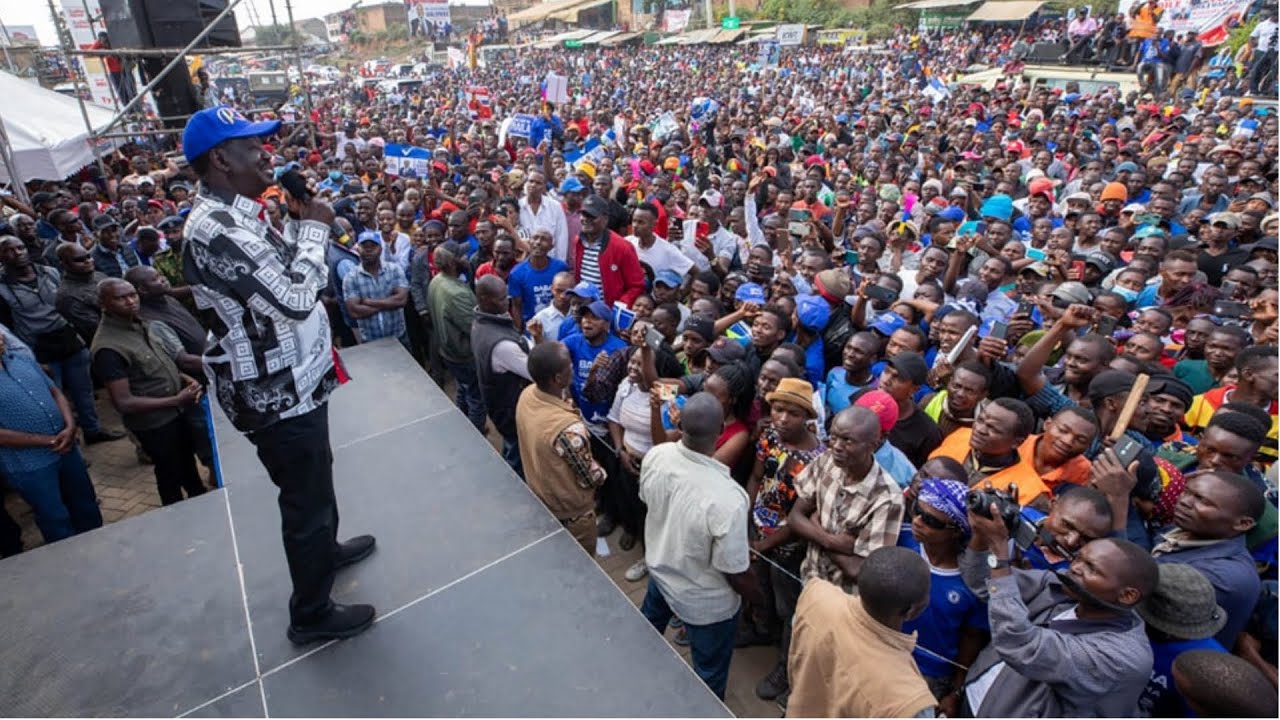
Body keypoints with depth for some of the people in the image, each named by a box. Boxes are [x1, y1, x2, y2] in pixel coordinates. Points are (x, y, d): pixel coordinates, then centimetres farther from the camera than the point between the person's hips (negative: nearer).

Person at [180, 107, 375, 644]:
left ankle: (324, 551, 54)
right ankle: (311, 614, 26)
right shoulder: (216, 229, -26)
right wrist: (315, 227, -19)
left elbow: (286, 274, 15)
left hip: (291, 380, 10)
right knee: (306, 497, 6)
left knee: (315, 481, 29)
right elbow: (296, 298, -31)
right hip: (277, 395, -10)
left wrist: (300, 222, 3)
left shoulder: (234, 216, 7)